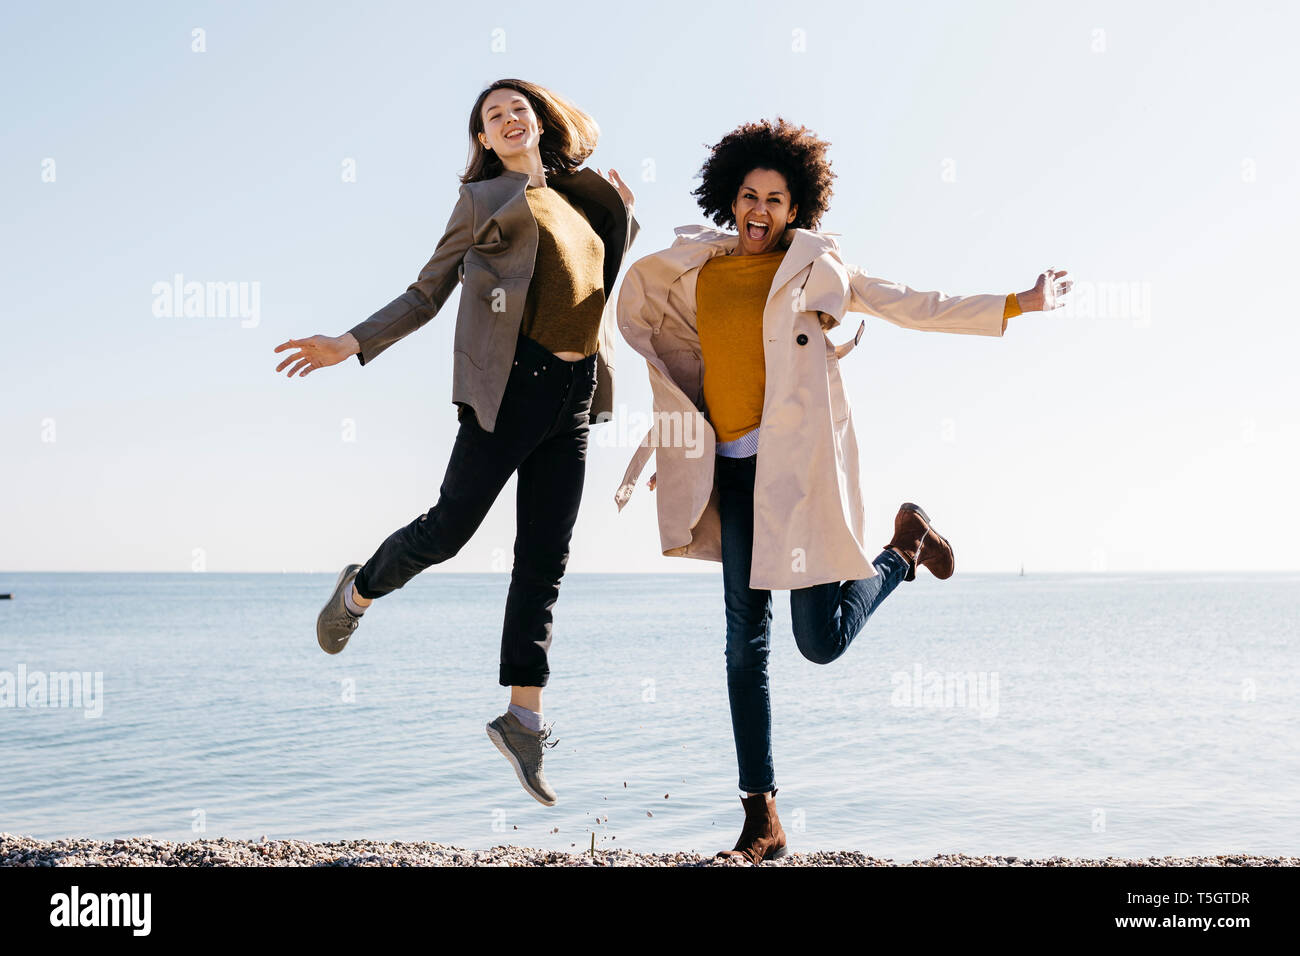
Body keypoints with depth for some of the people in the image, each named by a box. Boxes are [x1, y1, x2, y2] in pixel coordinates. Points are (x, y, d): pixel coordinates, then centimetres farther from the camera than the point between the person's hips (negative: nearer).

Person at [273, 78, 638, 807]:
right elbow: (425, 295, 7)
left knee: (545, 559, 1)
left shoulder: (582, 195, 21)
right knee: (449, 529, -6)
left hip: (576, 391, 5)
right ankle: (360, 591, 26)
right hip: (510, 380, -4)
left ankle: (525, 717, 4)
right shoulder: (483, 200, 8)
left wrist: (623, 209, 20)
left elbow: (612, 258, 39)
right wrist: (351, 345, -5)